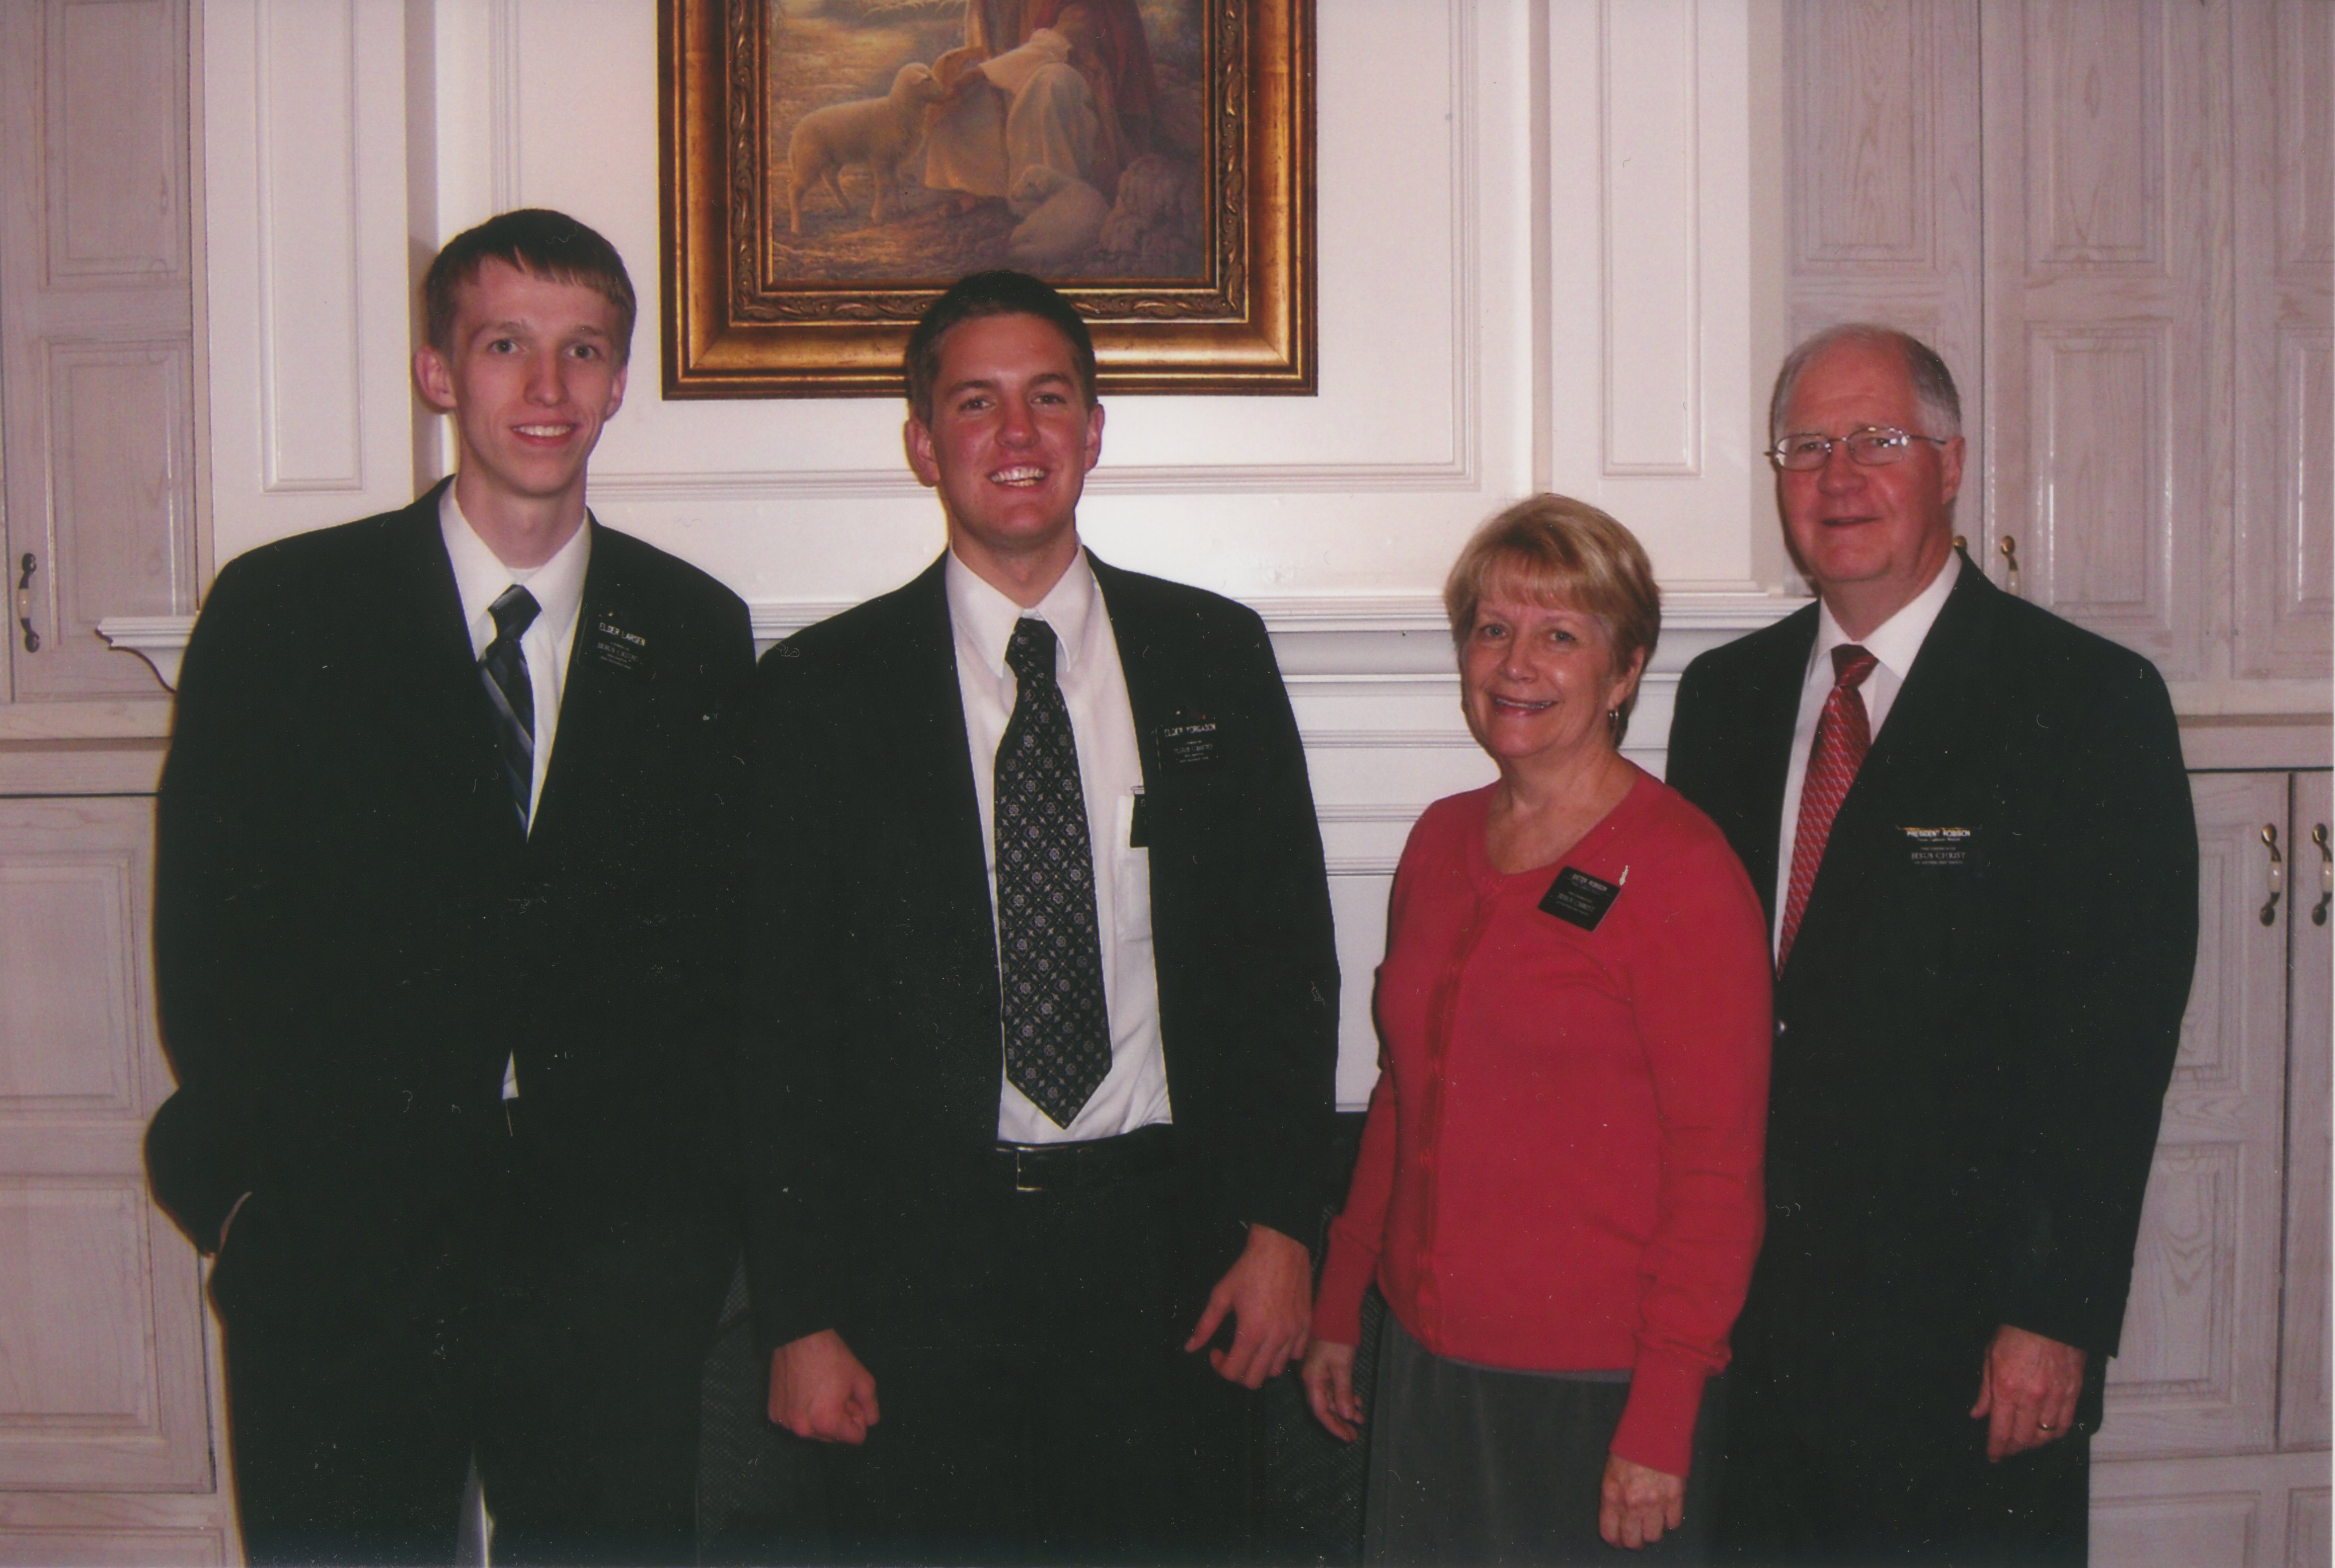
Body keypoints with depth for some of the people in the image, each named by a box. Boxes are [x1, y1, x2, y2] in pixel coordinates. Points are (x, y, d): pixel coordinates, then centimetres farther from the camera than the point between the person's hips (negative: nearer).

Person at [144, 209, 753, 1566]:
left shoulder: (697, 633, 7)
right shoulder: (279, 613, 2)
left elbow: (723, 934, 9)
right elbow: (205, 923, 3)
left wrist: (691, 1187, 1)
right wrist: (244, 1182, -4)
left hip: (615, 1261, 1)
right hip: (337, 1250, -1)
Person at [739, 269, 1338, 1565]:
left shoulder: (1214, 657, 7)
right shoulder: (822, 689, 1)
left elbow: (1288, 955, 9)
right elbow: (775, 1019, 0)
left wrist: (1279, 1224, 1)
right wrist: (801, 1315, -4)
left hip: (1168, 1261, 2)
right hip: (921, 1259, -1)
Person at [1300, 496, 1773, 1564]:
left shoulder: (1681, 870, -11)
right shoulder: (1442, 842, 8)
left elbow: (1719, 1175, -13)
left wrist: (1662, 1425, -16)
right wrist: (1340, 1310, 15)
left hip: (1597, 1394, -6)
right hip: (1425, 1365, 6)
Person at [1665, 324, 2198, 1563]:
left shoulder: (2091, 703, -6)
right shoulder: (1724, 697, 10)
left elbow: (2115, 1040, -10)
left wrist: (2055, 1318, -15)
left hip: (1972, 1337, -4)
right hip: (1749, 1315, 5)